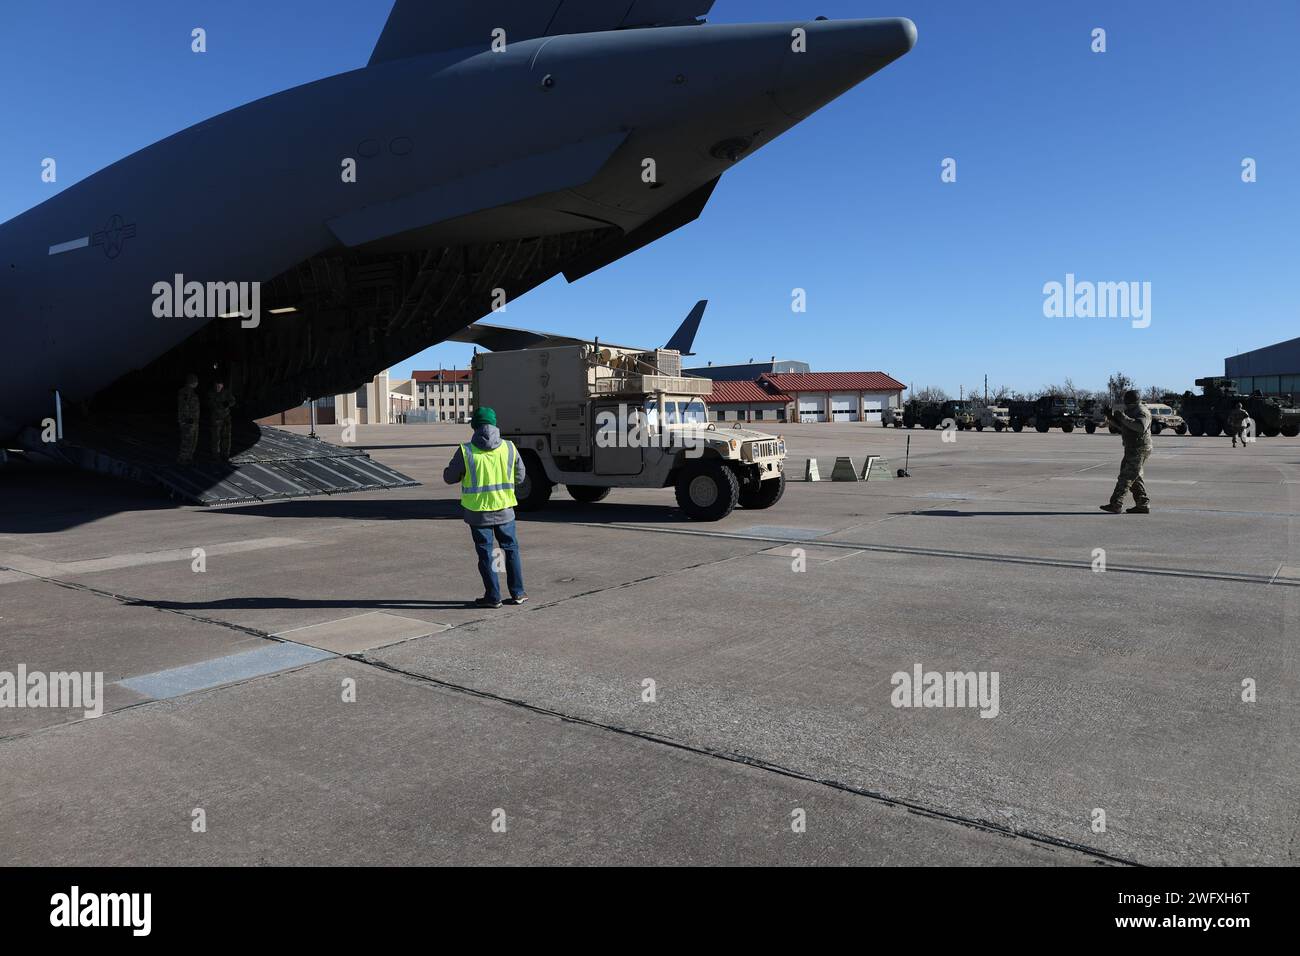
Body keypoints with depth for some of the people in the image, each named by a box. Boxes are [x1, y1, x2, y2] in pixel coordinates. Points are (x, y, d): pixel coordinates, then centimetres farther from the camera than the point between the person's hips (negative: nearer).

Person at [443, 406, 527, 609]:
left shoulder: (466, 451, -12)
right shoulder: (509, 448, -4)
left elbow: (449, 477, -3)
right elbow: (519, 476, 6)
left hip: (478, 512, -2)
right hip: (504, 510, 2)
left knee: (485, 553, 8)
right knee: (511, 549, 16)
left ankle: (493, 596, 13)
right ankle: (517, 593, 20)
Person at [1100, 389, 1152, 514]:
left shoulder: (1142, 412, -15)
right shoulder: (1130, 410, 17)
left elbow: (1141, 427, -31)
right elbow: (1122, 426, 23)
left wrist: (1123, 417, -31)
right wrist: (1112, 418, 8)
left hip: (1139, 450, -10)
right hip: (1132, 449, 10)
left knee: (1127, 477, -11)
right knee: (1134, 477, 13)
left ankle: (1115, 504, -12)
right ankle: (1143, 505, 17)